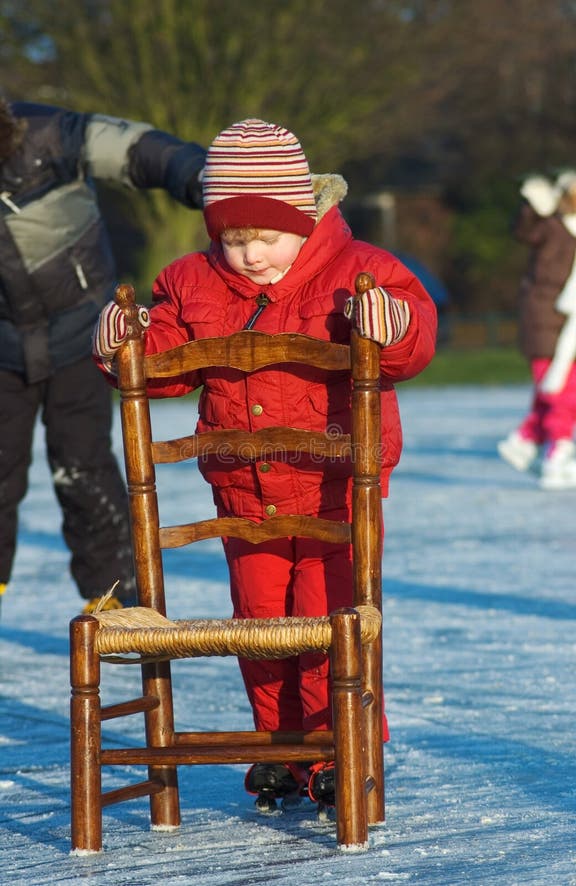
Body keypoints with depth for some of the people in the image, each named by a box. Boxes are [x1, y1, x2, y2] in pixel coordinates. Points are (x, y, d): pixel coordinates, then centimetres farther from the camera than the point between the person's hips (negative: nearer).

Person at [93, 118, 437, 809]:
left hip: (336, 493, -4)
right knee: (260, 624, 10)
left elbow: (415, 341, -16)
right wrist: (124, 345, -7)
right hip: (244, 498, 4)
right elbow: (168, 362, 12)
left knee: (327, 617, -8)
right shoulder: (195, 287, 3)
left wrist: (391, 323, -38)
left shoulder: (356, 273, -9)